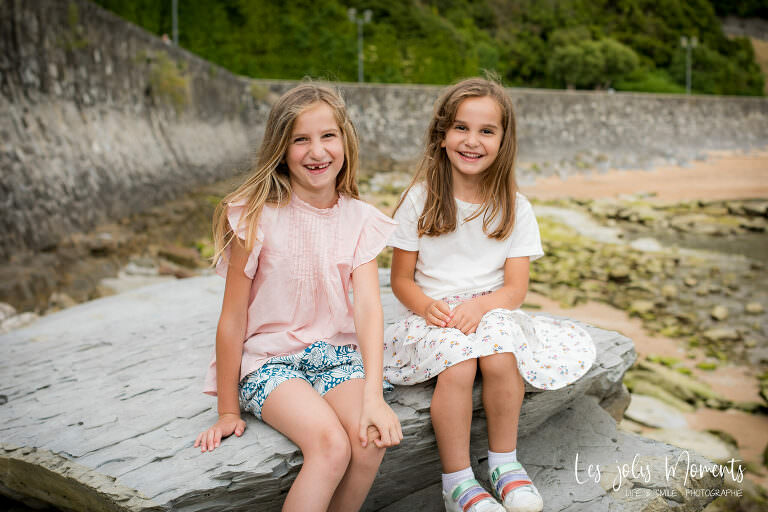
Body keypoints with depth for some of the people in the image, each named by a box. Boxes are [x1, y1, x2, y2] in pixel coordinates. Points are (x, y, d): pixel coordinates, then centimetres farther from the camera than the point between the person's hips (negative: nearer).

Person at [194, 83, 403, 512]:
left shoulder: (360, 220, 0)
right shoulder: (258, 217, -10)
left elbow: (369, 306, -12)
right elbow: (233, 318, -6)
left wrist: (374, 395, -26)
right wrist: (228, 411, -2)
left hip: (338, 353, 3)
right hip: (271, 359, -3)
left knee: (372, 439, -25)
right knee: (331, 444, -29)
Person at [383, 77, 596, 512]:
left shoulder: (515, 208, 4)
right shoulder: (421, 199, 1)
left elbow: (516, 288, -1)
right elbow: (402, 279, 3)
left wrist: (479, 306, -22)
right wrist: (427, 305, -19)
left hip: (492, 311, 1)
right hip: (433, 316, -1)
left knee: (499, 355, -33)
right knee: (457, 360, -33)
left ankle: (504, 461, -10)